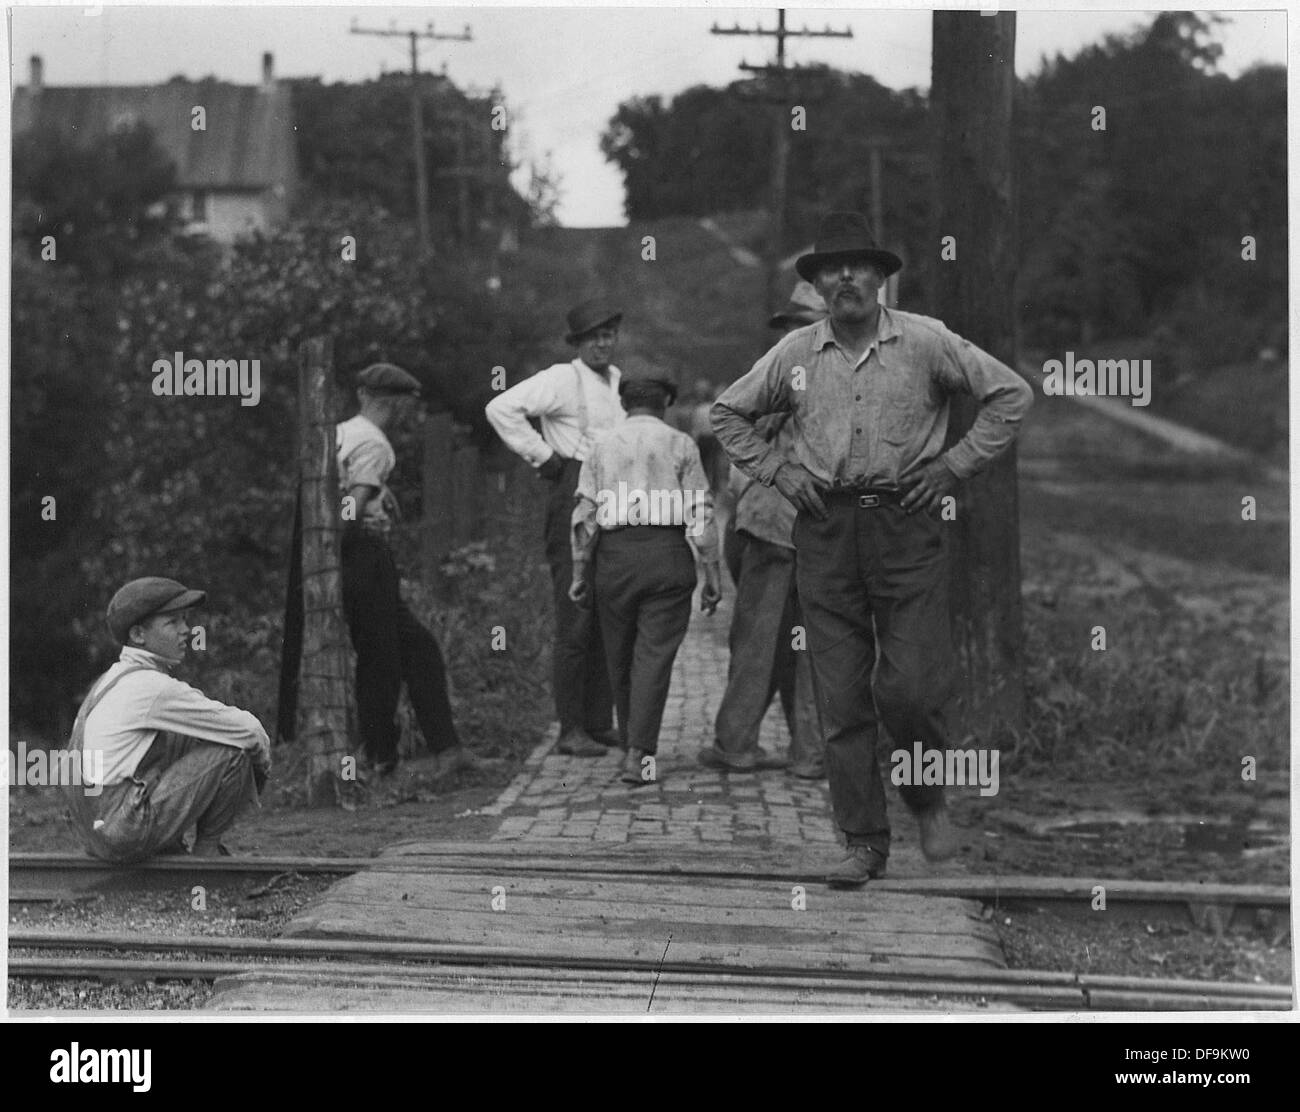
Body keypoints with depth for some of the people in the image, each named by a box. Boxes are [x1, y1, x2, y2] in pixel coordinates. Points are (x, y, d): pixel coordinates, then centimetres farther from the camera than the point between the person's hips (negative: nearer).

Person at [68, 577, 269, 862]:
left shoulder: (112, 679, 16)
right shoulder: (152, 687, -13)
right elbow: (248, 730, -11)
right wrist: (262, 762, 9)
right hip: (128, 834, -10)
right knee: (233, 751, -10)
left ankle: (170, 848, 15)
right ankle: (206, 849, 4)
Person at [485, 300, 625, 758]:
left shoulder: (617, 380, 17)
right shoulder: (562, 379, -8)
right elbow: (501, 408, -19)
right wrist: (543, 457, -15)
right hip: (573, 498, -8)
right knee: (576, 620, -9)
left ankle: (600, 723, 17)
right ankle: (571, 730, -6)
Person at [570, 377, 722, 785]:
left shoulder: (601, 446, 10)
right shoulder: (680, 445, 4)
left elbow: (586, 515, 4)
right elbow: (700, 514, -1)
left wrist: (580, 572, 7)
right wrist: (712, 573, 2)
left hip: (615, 554, 2)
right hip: (667, 552, -2)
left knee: (620, 655, 14)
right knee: (654, 654, -3)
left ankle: (631, 743, 26)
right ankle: (638, 754, -12)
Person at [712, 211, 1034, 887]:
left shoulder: (924, 342, 1)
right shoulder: (795, 353, 8)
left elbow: (1011, 394, 5)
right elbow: (728, 413, 21)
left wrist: (953, 466, -1)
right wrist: (776, 471, 8)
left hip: (906, 526, -2)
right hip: (824, 532, 2)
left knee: (912, 687, -9)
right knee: (840, 698, 1)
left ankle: (928, 801, 21)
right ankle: (863, 843, 10)